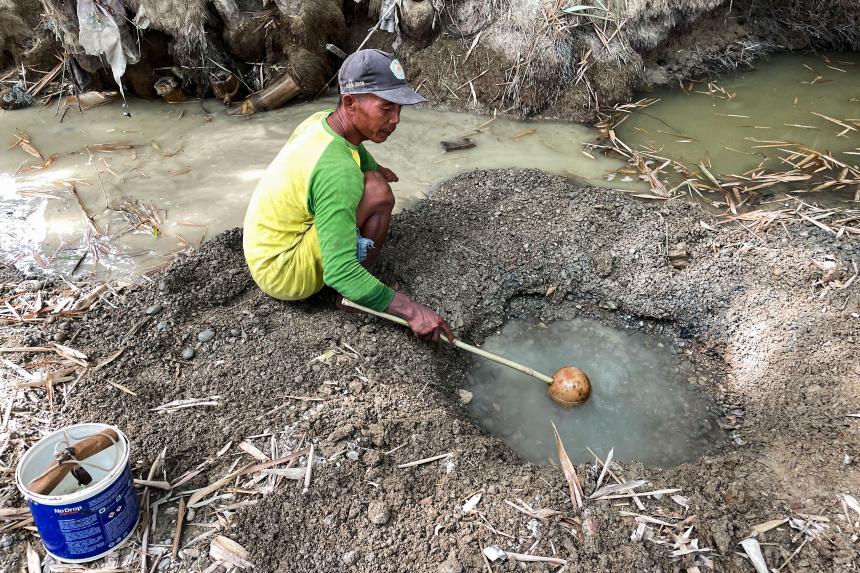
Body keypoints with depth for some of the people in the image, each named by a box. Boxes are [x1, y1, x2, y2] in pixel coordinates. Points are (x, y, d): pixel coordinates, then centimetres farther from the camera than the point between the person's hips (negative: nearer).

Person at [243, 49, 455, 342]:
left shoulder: (320, 120, -4)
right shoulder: (337, 171, -31)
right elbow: (339, 273, -34)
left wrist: (374, 167, 10)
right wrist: (410, 309, -32)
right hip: (282, 274, -9)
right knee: (377, 191, -23)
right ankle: (349, 299, -5)